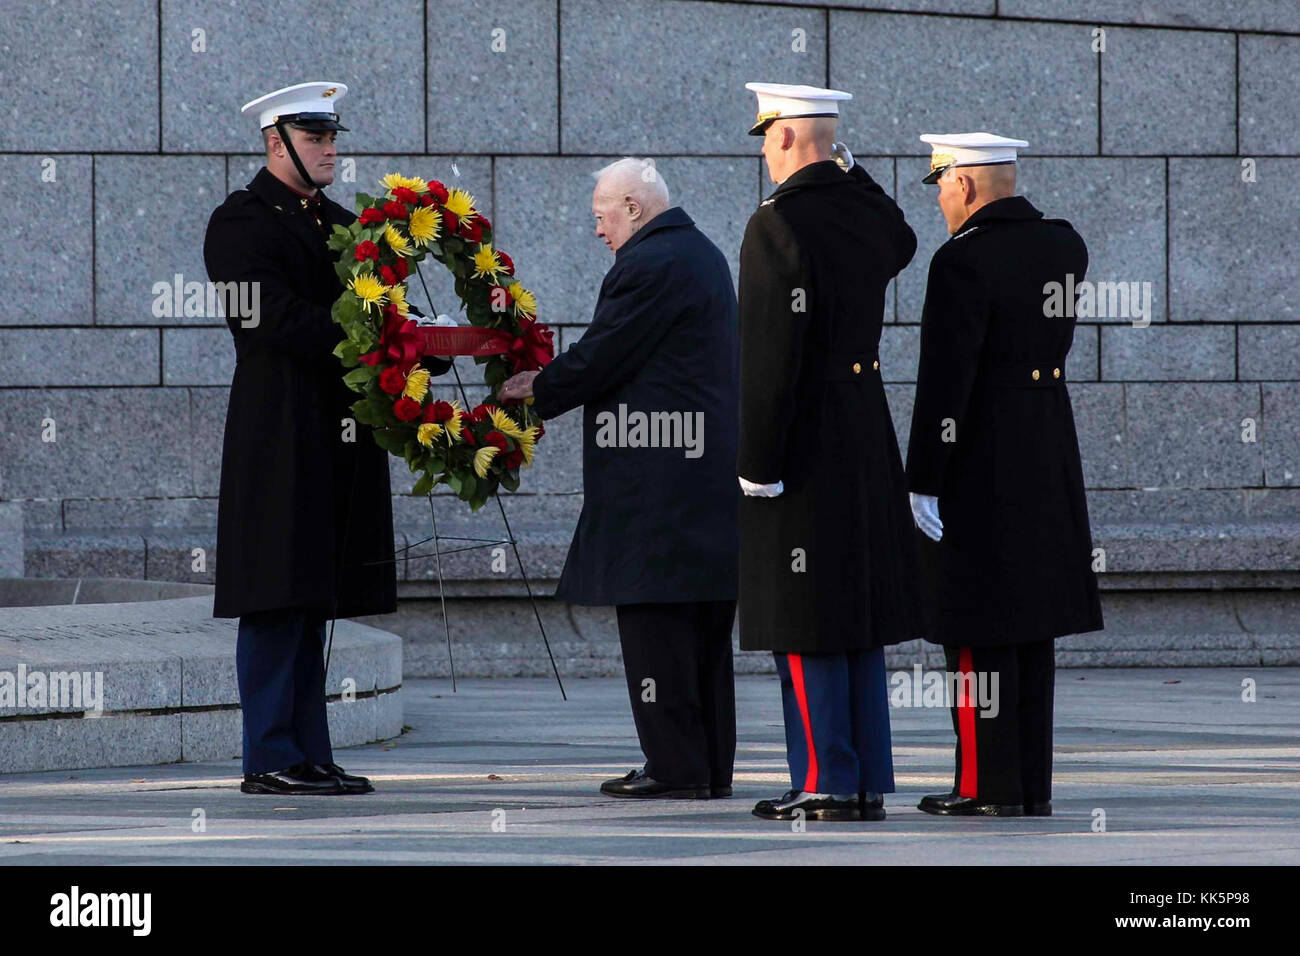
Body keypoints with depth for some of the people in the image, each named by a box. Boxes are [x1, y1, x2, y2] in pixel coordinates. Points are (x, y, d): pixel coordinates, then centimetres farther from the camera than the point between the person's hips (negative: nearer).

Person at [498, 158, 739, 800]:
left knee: (654, 621, -6)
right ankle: (711, 764, 15)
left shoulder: (647, 265, -14)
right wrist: (551, 384, 18)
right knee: (704, 627, 11)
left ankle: (676, 765, -7)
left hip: (658, 478, -10)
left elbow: (598, 359, -13)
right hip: (713, 469, 10)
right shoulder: (703, 255, 18)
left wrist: (536, 392, 3)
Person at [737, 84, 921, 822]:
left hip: (802, 446, -8)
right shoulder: (867, 213, 6)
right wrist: (845, 167, 22)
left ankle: (826, 781, -2)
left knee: (806, 621, -3)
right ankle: (869, 782, 13)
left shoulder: (778, 224, -17)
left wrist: (756, 463, -16)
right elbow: (902, 246, 35)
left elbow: (771, 353, -20)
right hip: (867, 434, 8)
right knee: (859, 614, 11)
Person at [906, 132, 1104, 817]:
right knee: (1031, 625, 11)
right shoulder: (1066, 246, 6)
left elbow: (944, 381, -19)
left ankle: (990, 785, -1)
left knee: (977, 631, -2)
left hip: (978, 470, -8)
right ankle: (1032, 783, 13)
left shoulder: (963, 261, -17)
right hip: (1050, 458, 8)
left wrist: (923, 481, -14)